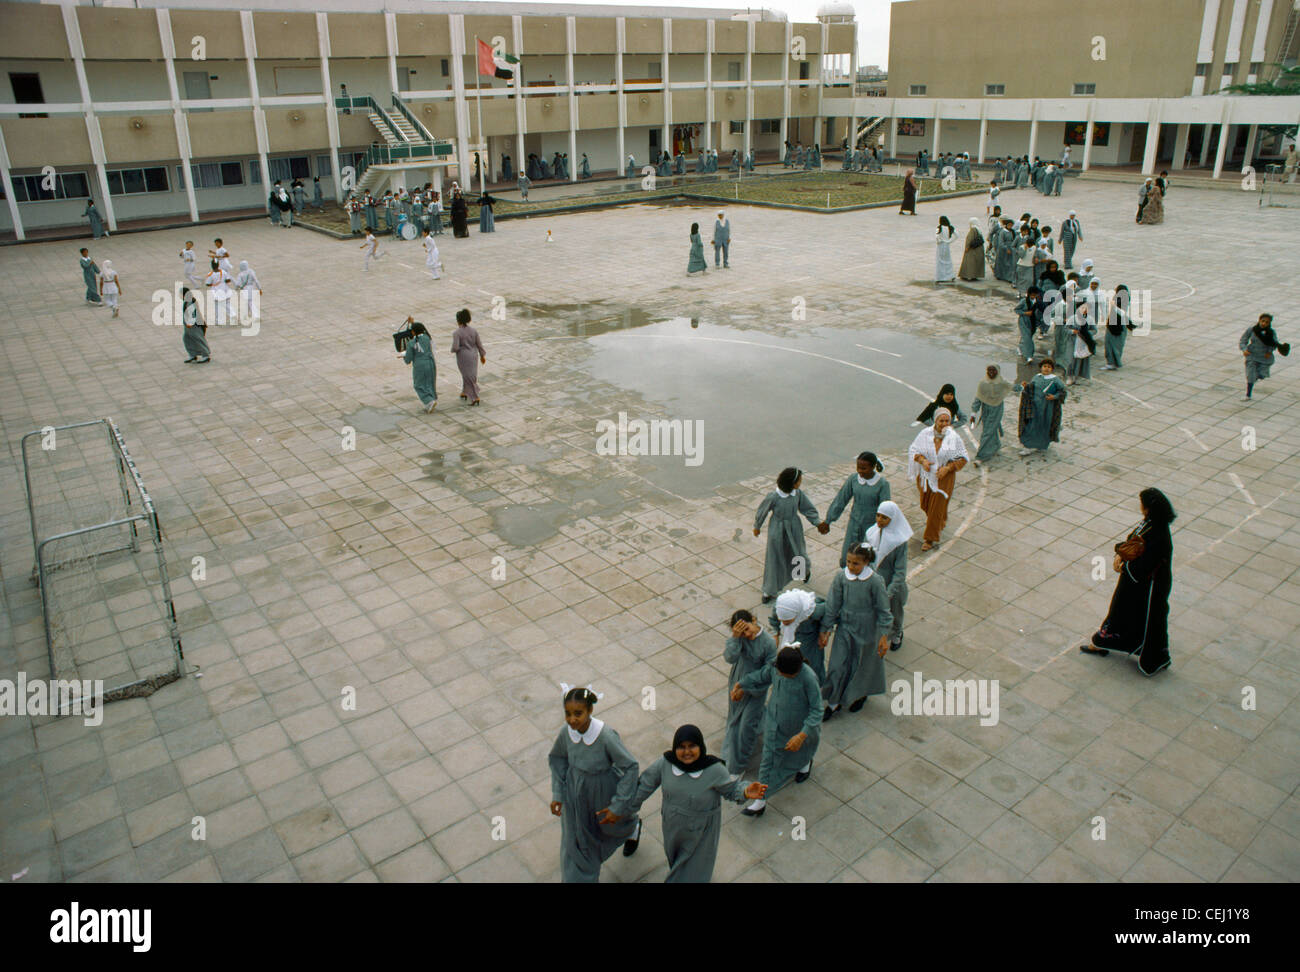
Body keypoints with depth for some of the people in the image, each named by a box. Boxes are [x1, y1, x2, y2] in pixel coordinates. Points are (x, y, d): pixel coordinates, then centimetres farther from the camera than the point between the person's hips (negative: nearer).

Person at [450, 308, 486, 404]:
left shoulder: (457, 333, -16)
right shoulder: (473, 330, -1)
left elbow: (455, 347, -21)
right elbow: (479, 344, 4)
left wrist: (453, 350, 2)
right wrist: (482, 356, 15)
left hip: (463, 357, -5)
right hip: (473, 355, 5)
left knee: (468, 376, 2)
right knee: (470, 375, 21)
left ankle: (474, 398, -2)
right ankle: (465, 393, 37)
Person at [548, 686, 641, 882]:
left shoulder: (606, 736, -36)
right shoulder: (567, 731, -22)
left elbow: (630, 766, -25)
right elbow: (557, 758, -1)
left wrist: (618, 806, -20)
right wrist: (557, 793, -3)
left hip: (604, 794, -2)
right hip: (576, 793, 3)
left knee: (614, 824, 28)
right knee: (576, 843, 13)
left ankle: (633, 826, 64)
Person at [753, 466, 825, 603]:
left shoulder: (798, 493, -14)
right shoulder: (773, 497, -25)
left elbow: (808, 509, 0)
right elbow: (762, 512, -10)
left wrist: (817, 523, -12)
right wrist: (757, 527, 4)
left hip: (794, 529, 3)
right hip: (777, 531, -3)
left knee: (798, 552, 21)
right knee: (774, 559, 6)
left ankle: (806, 568, 58)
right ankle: (769, 591, 22)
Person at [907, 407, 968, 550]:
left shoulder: (954, 438, -14)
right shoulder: (925, 434, -10)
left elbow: (962, 458, -7)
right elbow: (913, 450, -2)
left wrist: (947, 468, -21)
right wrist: (922, 460, -20)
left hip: (944, 477, -3)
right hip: (926, 475, 3)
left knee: (937, 507, -1)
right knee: (926, 504, 19)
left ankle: (931, 539, 13)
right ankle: (940, 522, 53)